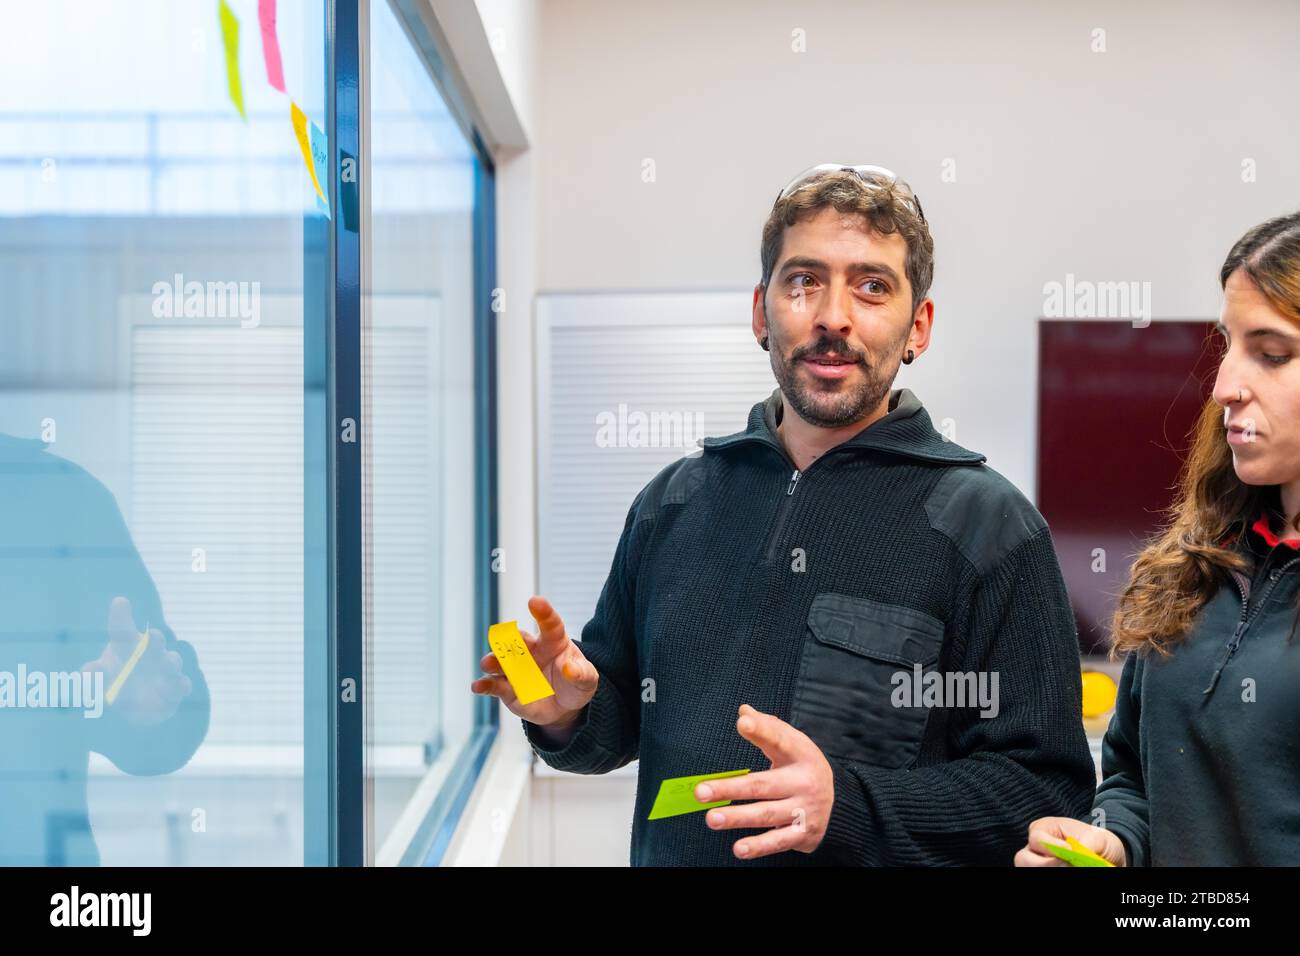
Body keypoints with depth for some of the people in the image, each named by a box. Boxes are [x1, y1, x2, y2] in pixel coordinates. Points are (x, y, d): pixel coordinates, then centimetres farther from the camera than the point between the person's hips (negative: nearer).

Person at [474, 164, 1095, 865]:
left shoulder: (989, 524, -12)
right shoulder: (675, 500, 2)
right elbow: (622, 717, 10)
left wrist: (846, 807, -25)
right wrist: (569, 714, -11)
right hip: (669, 854, 4)